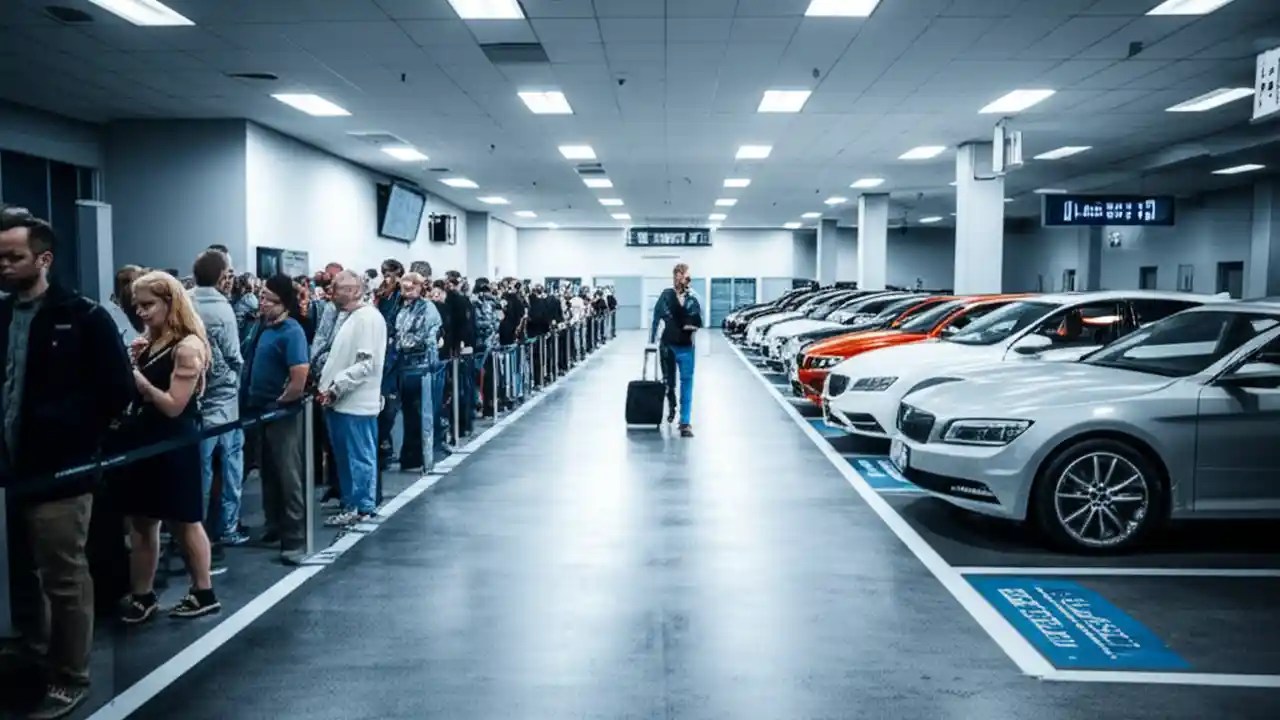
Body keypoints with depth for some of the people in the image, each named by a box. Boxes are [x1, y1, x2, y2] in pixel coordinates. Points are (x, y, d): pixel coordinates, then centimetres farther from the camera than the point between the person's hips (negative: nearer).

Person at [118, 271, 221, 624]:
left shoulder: (188, 346, -16)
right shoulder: (151, 341, 9)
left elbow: (174, 406, -17)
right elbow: (137, 391, 13)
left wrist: (140, 379, -16)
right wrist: (132, 363, -2)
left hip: (173, 444, -8)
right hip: (144, 439, 8)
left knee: (184, 521, 4)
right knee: (140, 521, 11)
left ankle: (204, 593, 18)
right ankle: (142, 596, 22)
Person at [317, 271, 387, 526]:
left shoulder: (369, 317, -13)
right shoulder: (351, 317, 17)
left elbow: (366, 364, -19)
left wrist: (336, 388, -17)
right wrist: (327, 388, 8)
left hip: (355, 401, -9)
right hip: (342, 401, 9)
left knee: (359, 457, -1)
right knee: (346, 457, 13)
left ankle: (361, 508, 7)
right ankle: (352, 504, 21)